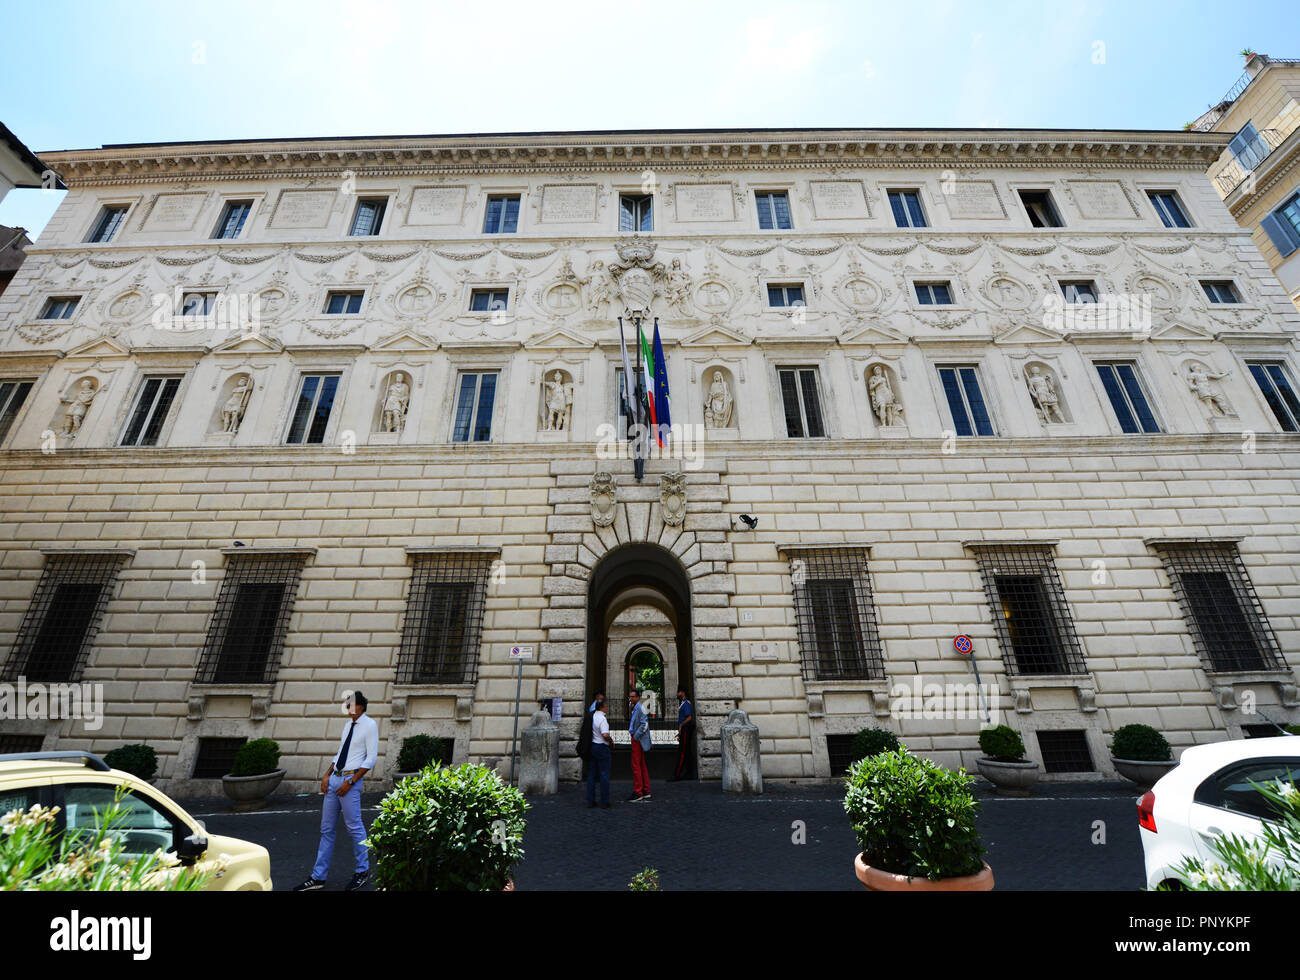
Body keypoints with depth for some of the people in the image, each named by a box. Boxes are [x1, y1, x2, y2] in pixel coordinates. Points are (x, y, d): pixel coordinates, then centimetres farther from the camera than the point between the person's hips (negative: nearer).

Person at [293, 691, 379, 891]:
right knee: (327, 829, 14)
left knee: (354, 828, 2)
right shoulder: (348, 724, 10)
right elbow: (340, 753, 18)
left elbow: (371, 758, -14)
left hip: (349, 780, -7)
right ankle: (318, 878, 25)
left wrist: (350, 782, -15)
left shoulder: (369, 725, -13)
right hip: (333, 779, 7)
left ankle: (362, 872, 19)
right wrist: (327, 775, 7)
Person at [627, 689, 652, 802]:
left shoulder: (640, 707, -17)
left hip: (638, 740, -10)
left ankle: (638, 793, 1)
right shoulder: (635, 708, 13)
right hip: (637, 739, 10)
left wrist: (636, 736, -19)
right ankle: (646, 791, 23)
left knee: (636, 765, -6)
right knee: (642, 765, 15)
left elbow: (644, 724, -23)